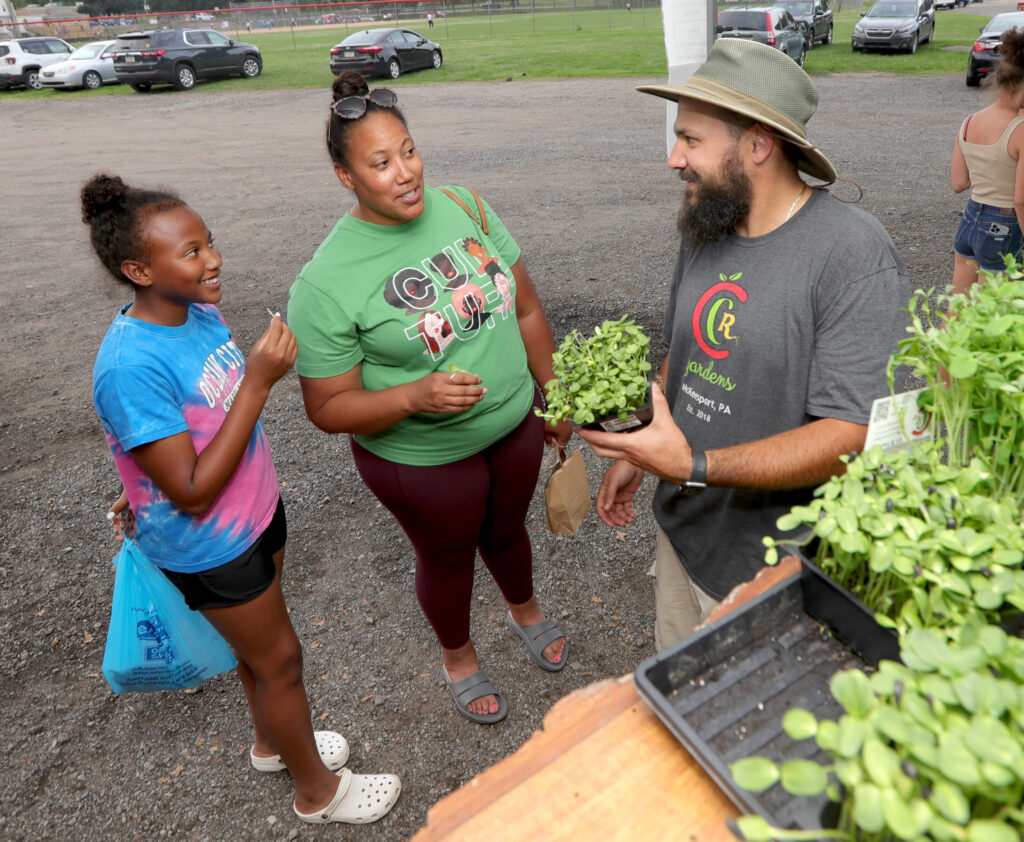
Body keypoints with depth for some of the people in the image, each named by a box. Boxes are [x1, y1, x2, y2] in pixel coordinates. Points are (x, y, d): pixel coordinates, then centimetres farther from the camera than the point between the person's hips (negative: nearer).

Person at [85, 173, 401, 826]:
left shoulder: (198, 310, -7)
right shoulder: (131, 367, -32)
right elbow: (194, 493, -30)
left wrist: (155, 488, 9)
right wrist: (259, 382, -33)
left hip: (254, 510, 7)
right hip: (209, 546, -7)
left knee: (258, 640, 27)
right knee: (279, 658, 12)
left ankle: (272, 743, 55)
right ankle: (317, 791, 38)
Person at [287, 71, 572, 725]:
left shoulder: (463, 206, -8)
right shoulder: (326, 281, -22)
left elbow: (526, 308, 1)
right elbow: (328, 409, -18)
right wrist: (416, 396, -34)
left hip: (515, 425, 4)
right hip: (421, 458, -4)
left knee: (507, 529, 28)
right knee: (449, 558, 20)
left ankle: (526, 611, 61)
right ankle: (459, 657, 52)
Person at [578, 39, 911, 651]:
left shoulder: (856, 256, -23)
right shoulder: (704, 229, 0)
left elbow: (851, 437, -27)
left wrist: (695, 465, -32)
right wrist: (637, 454, 9)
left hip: (774, 572, -6)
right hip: (682, 531, 7)